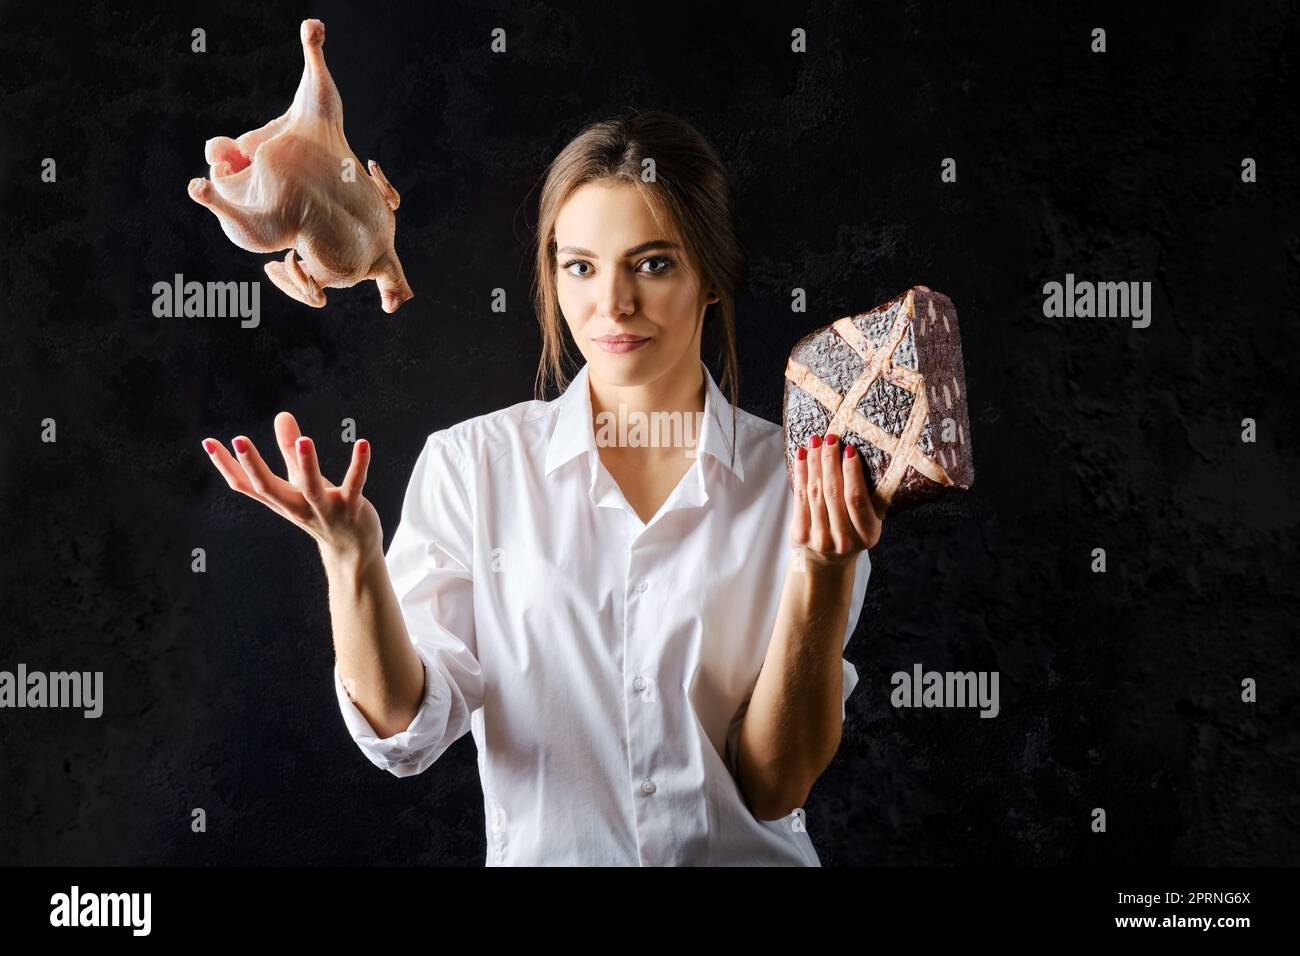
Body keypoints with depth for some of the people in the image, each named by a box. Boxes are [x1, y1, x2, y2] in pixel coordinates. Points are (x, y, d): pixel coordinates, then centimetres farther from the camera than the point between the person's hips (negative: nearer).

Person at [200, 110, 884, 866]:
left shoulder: (798, 485, -2)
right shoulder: (469, 463, 0)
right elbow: (403, 731, -5)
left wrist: (822, 571, -15)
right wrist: (351, 556, -18)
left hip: (744, 857, -1)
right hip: (542, 854, 1)